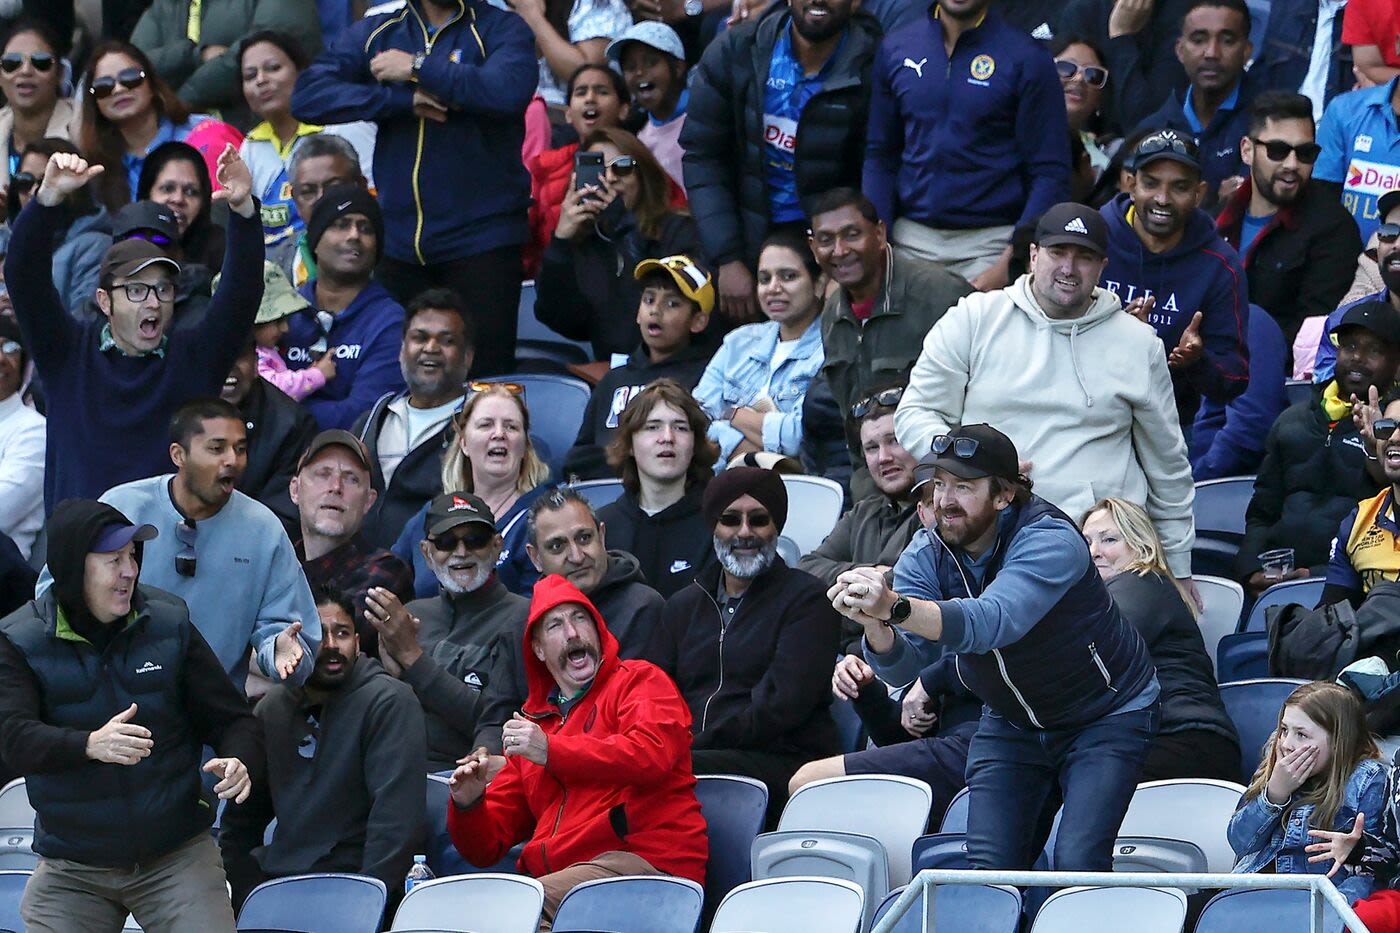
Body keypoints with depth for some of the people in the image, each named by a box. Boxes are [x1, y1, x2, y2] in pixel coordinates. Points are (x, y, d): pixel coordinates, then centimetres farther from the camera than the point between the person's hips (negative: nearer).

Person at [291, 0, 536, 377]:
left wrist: (417, 67, -12)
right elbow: (307, 95, -2)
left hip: (482, 237, -4)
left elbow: (508, 90, -19)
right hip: (398, 242, 4)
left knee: (484, 375, -9)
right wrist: (403, 100, -13)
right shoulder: (374, 34, 11)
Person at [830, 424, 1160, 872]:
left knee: (1076, 863, -21)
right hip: (1010, 724, 5)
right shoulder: (927, 553, -12)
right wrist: (877, 626, -51)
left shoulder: (1051, 541, -30)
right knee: (988, 865, -7)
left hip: (1106, 714, -5)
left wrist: (896, 609, -64)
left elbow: (992, 622, -48)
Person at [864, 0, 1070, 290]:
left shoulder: (1026, 59, -3)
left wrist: (1009, 266, -14)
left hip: (990, 243, -3)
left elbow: (1050, 174, -5)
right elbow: (879, 156, 13)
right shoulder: (895, 49, 9)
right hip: (911, 239, 3)